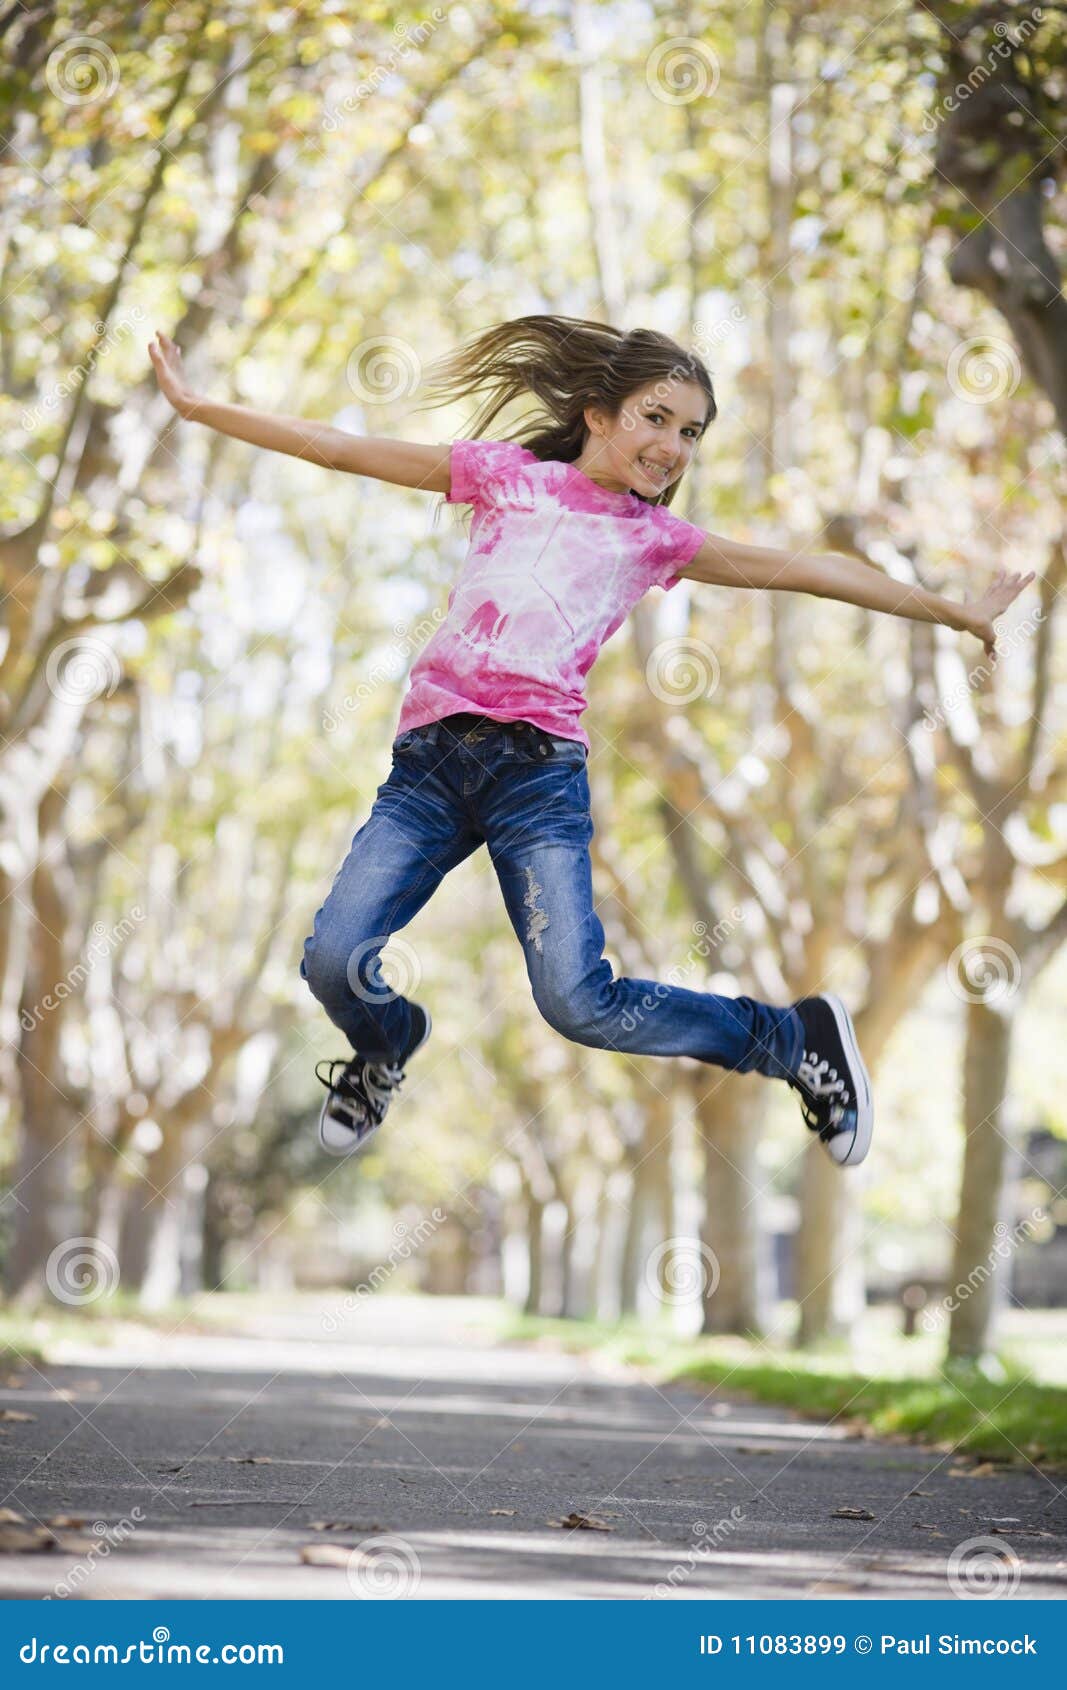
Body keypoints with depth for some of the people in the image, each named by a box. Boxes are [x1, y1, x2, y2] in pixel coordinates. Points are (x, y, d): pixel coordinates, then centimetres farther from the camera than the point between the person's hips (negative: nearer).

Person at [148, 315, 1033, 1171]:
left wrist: (954, 612, 26)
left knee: (580, 1003, -18)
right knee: (333, 962, -16)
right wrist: (199, 405, 8)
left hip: (540, 769, -1)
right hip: (431, 754, 1)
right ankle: (389, 1042, 21)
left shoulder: (658, 537, 17)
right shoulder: (508, 475, 14)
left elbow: (805, 570, 21)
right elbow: (342, 449, 12)